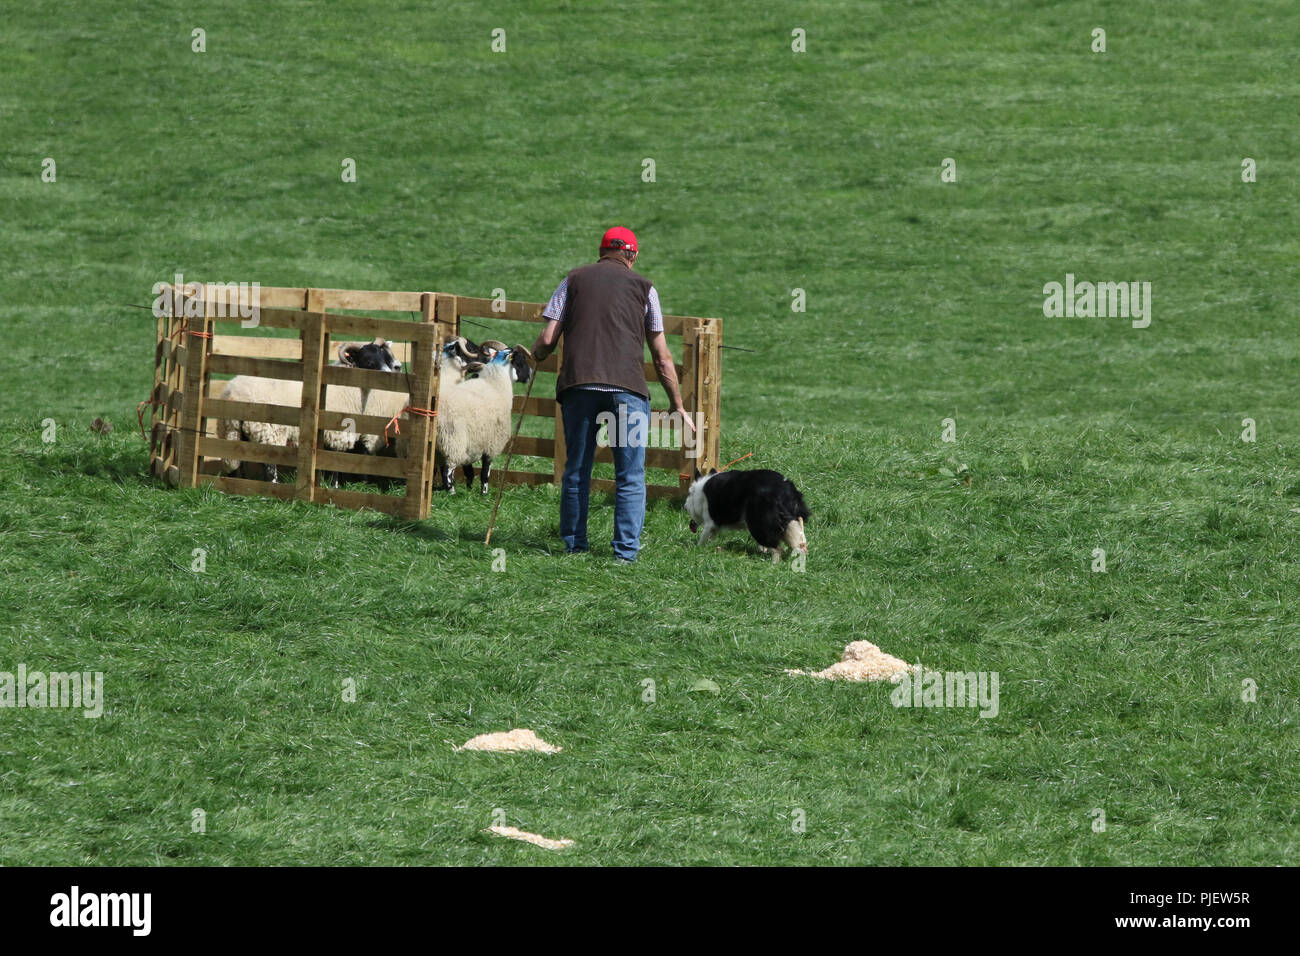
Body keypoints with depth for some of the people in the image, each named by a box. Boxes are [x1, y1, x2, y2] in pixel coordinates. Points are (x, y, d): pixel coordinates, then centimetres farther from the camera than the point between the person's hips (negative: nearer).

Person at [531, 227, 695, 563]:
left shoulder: (574, 280, 15)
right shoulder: (643, 287, 13)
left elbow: (547, 339, 7)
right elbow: (662, 356, 12)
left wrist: (533, 357, 30)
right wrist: (678, 406, 18)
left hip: (578, 384, 1)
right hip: (627, 387, -1)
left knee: (576, 471, 12)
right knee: (630, 477, 4)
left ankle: (573, 545, 14)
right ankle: (626, 550, -2)